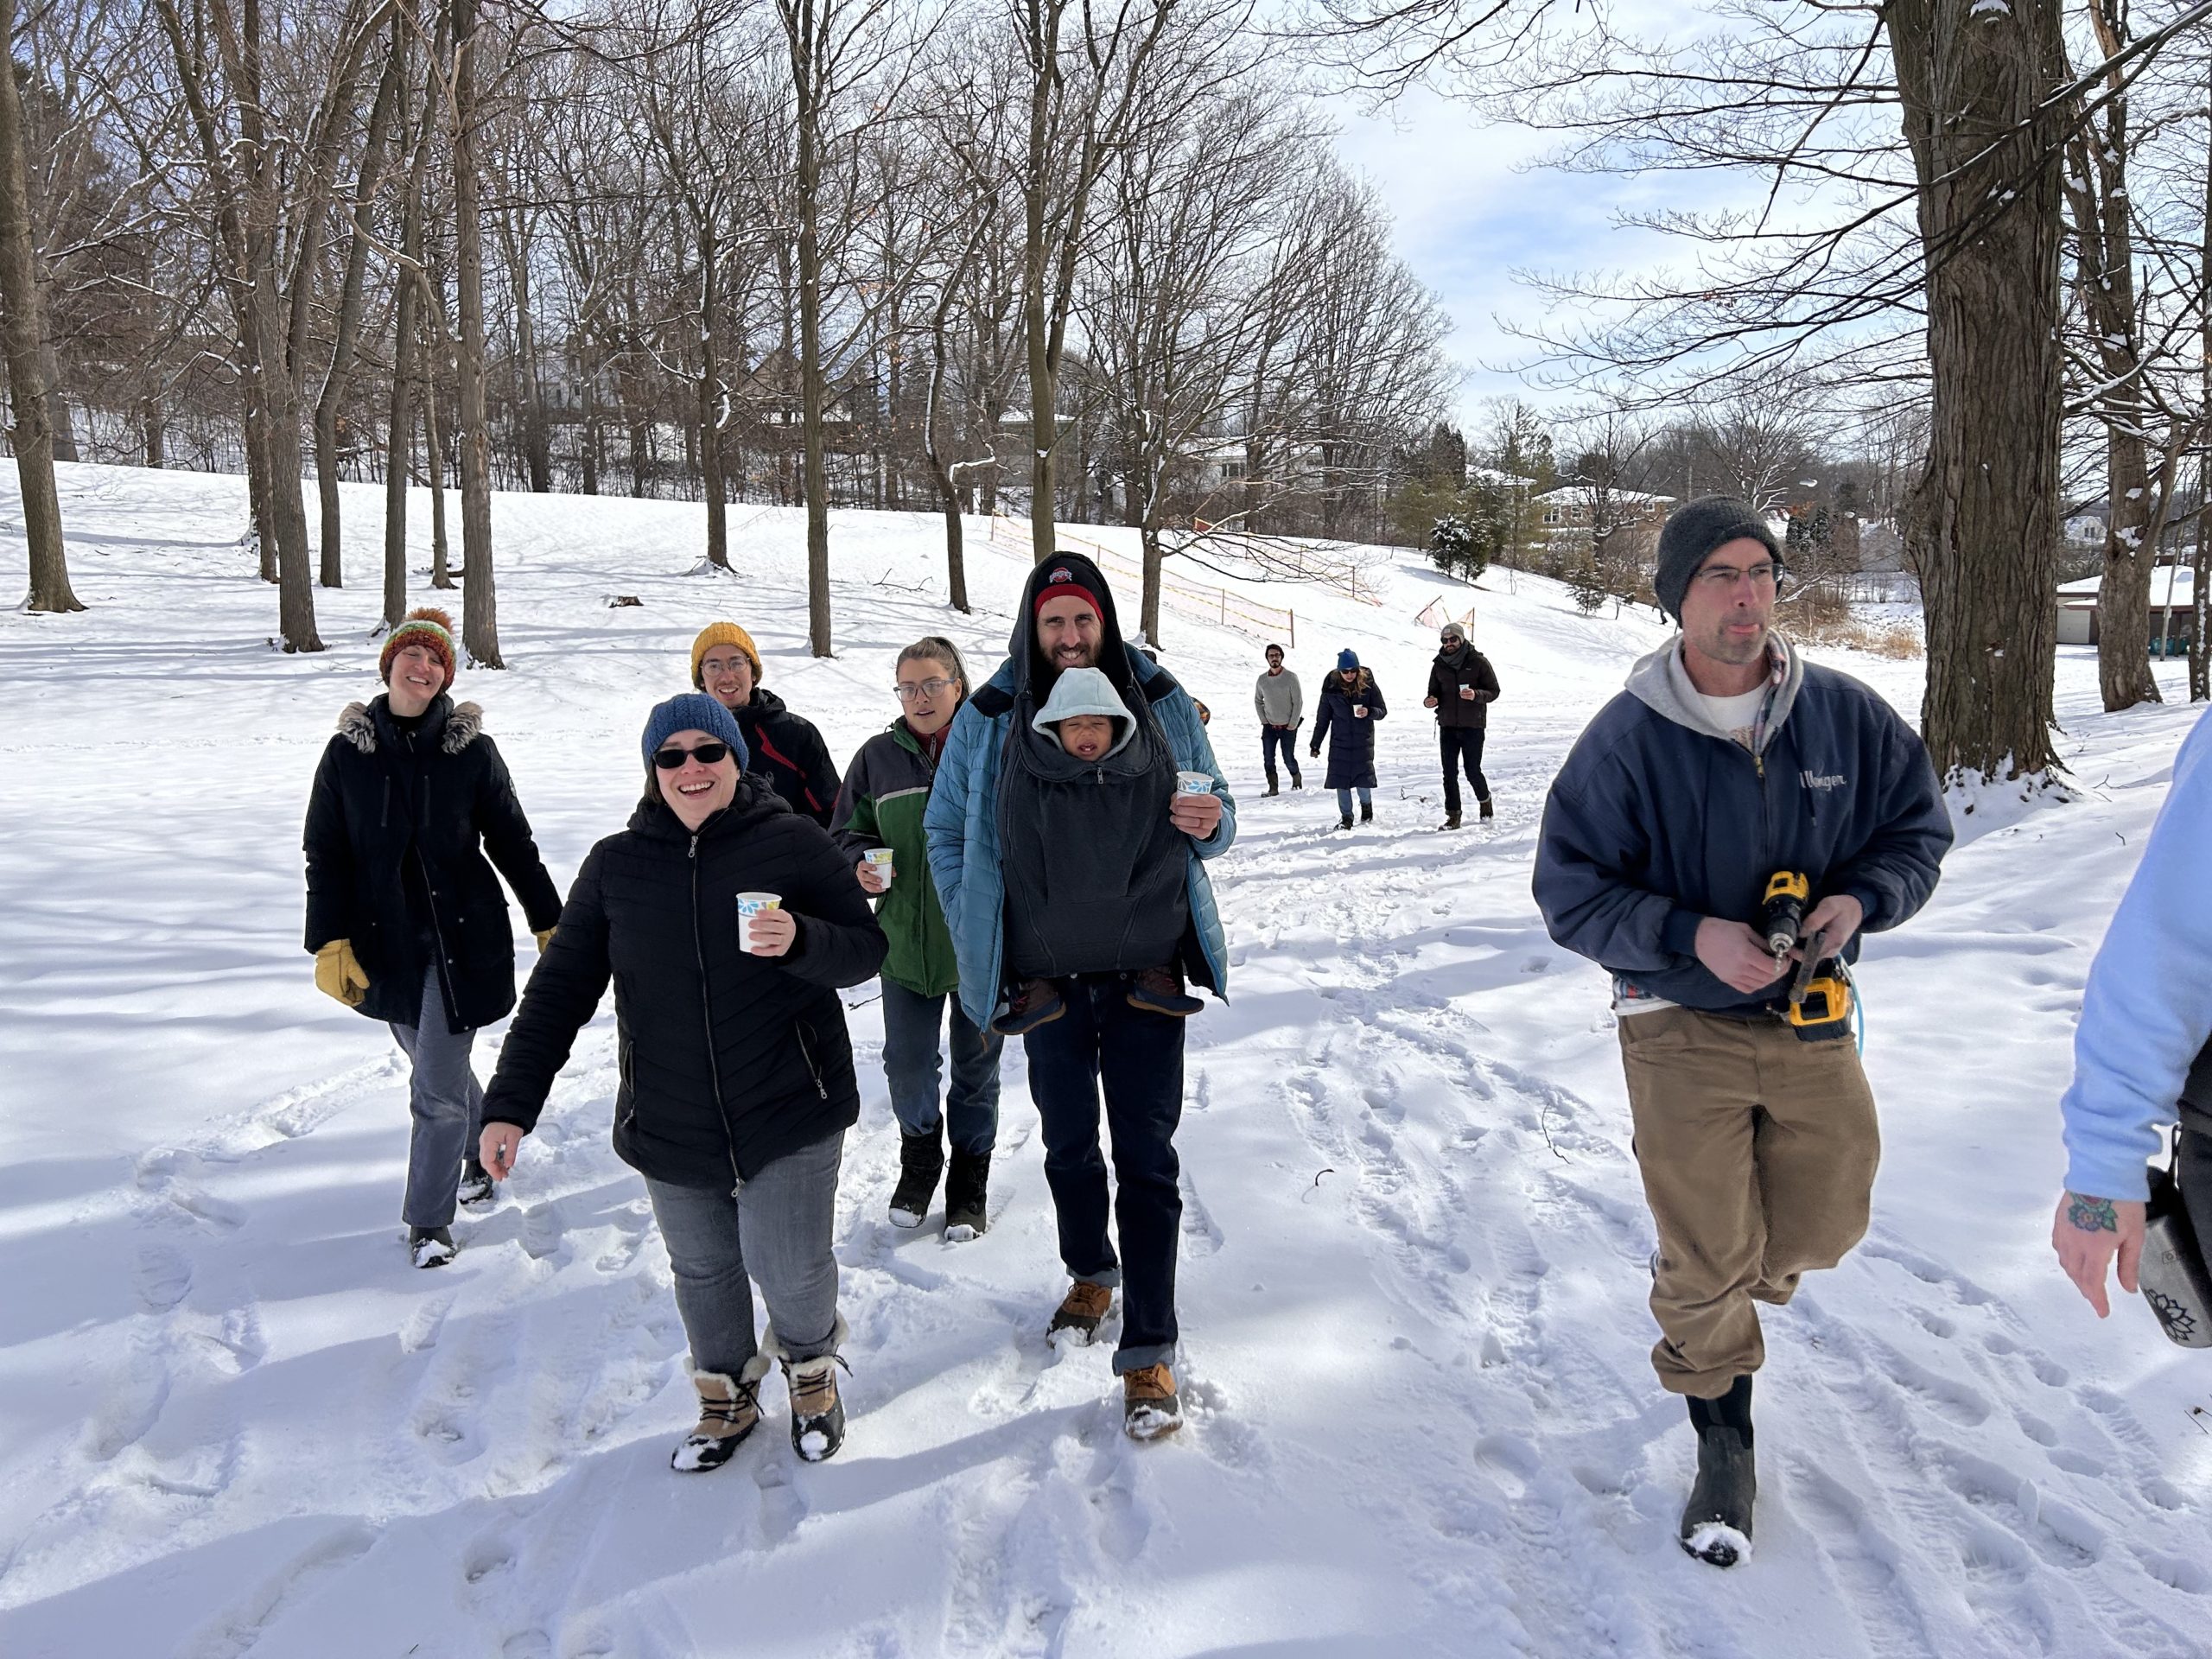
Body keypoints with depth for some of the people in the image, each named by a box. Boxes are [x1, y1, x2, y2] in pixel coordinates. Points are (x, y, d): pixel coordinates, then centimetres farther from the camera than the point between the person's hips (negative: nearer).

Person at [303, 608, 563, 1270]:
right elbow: (325, 856, 1)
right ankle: (483, 1148, 45)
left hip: (464, 938, -3)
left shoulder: (472, 750, -5)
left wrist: (551, 925, 3)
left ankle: (429, 1218, 12)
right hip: (388, 944, 3)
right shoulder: (348, 752, -1)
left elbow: (512, 844, 2)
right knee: (439, 1066, 18)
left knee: (436, 1086, -4)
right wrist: (329, 943, -8)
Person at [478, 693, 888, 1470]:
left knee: (788, 1267, -2)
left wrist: (800, 941, -26)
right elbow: (560, 989, 2)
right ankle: (728, 1396, 42)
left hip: (788, 1111, -3)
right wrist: (511, 1104, -5)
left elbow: (865, 948, -4)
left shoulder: (793, 843, -7)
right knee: (702, 1271, 16)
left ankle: (811, 1367, 32)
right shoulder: (615, 865, 1)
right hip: (670, 1125, 3)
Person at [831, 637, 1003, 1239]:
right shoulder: (878, 756, 1)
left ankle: (970, 1178, 33)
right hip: (907, 941, 2)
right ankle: (919, 1152, 37)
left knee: (976, 1068, 12)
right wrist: (861, 864, -12)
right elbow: (849, 831, 9)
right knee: (907, 1067, 8)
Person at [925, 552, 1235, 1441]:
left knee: (1145, 1160, 0)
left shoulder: (1162, 704, -1)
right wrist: (980, 939, -3)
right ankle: (1091, 1274, 44)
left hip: (1148, 975, -1)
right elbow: (947, 834, 5)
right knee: (1068, 1148, 18)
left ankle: (1150, 1352, 8)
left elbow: (1212, 814, 8)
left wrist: (1210, 823, -16)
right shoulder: (987, 721, -2)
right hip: (1047, 982, 1)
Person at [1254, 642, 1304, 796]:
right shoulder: (1262, 680, 0)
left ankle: (1296, 778, 30)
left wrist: (1293, 725, -11)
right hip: (1269, 726, 3)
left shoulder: (1291, 678, -11)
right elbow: (1257, 701, 13)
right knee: (1268, 759, -4)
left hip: (1288, 727, -3)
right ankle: (1273, 788, 7)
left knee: (1288, 759, 2)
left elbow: (1298, 702, -9)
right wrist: (1263, 720, 4)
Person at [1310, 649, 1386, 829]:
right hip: (1340, 742, 1)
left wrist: (1369, 712, -21)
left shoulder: (1368, 684, -5)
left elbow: (1382, 710, 2)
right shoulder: (1331, 688, -2)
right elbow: (1323, 718, 6)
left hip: (1363, 741, -1)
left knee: (1363, 778, -5)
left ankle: (1366, 804, 27)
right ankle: (1346, 818, 13)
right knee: (1340, 780, -1)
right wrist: (1315, 744, 7)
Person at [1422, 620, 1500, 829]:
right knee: (1449, 773, 1)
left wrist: (1476, 695, -23)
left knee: (1472, 771, 1)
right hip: (1447, 726, 3)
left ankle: (1484, 799, 30)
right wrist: (1429, 701, -8)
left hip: (1473, 725, -3)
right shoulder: (1439, 665, 7)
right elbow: (1434, 692, 17)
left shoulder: (1478, 662, -4)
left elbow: (1494, 691, -3)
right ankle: (1453, 816, 9)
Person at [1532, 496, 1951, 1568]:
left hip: (1812, 1020, 3)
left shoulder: (1844, 713, -4)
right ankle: (1725, 1454, 26)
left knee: (1825, 1225, 14)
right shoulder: (1626, 738, -13)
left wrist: (1860, 899, -12)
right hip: (1680, 1027, -3)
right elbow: (1570, 892, -9)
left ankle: (1740, 1275, 50)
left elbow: (1917, 829, 8)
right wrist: (1692, 936, -23)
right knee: (1706, 1262, 3)